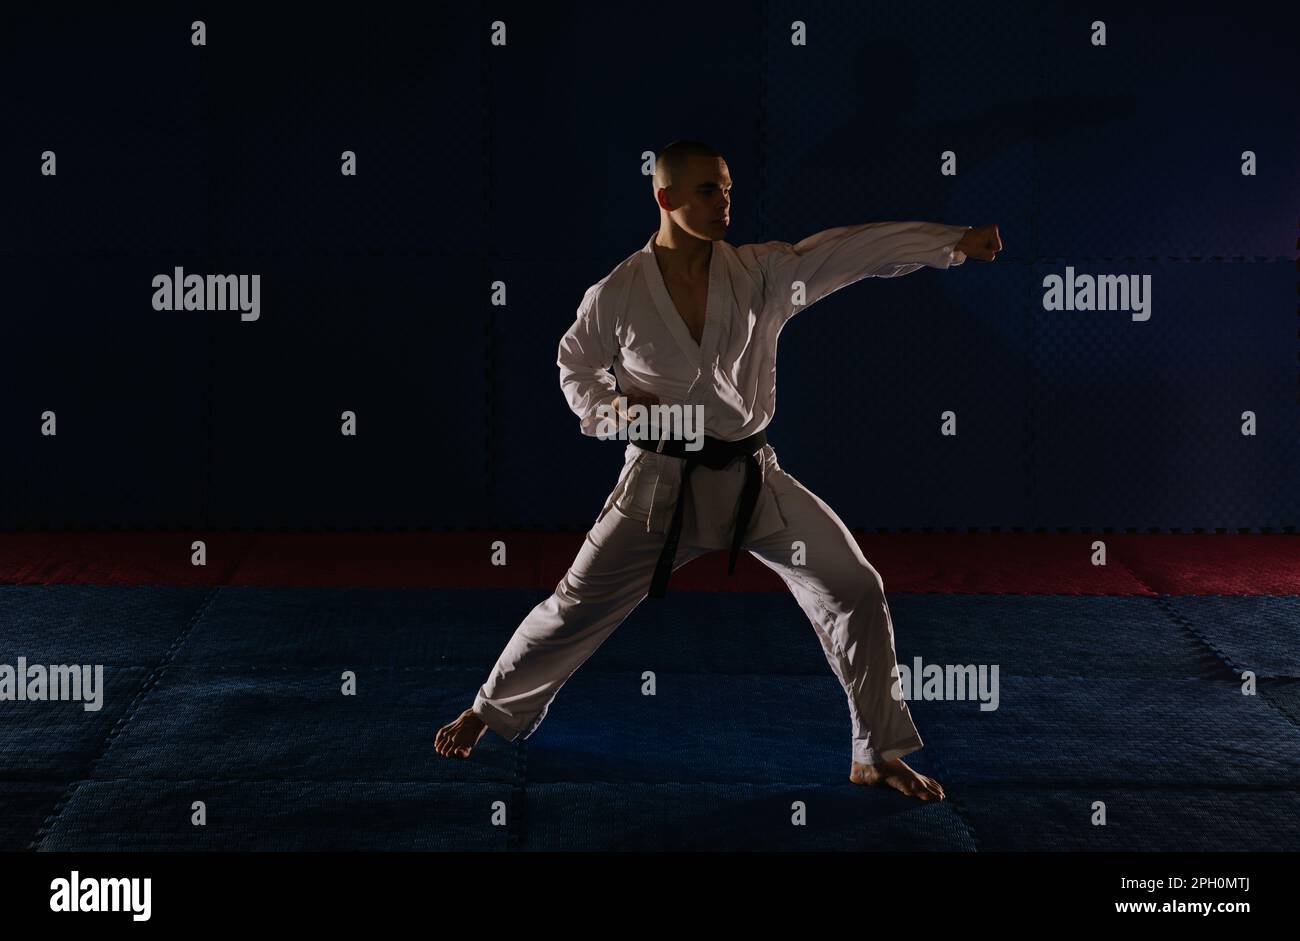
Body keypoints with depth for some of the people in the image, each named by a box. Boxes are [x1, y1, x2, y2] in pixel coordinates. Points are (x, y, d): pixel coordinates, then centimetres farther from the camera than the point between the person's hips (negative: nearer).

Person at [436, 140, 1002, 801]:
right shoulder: (617, 295, -8)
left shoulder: (762, 273, -6)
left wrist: (954, 241, -25)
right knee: (576, 609, 0)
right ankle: (489, 710, 27)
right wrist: (613, 411, -11)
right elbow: (577, 367, 9)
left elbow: (857, 250, -15)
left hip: (752, 479, 2)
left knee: (854, 591, -5)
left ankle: (875, 755, 11)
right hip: (663, 484, -2)